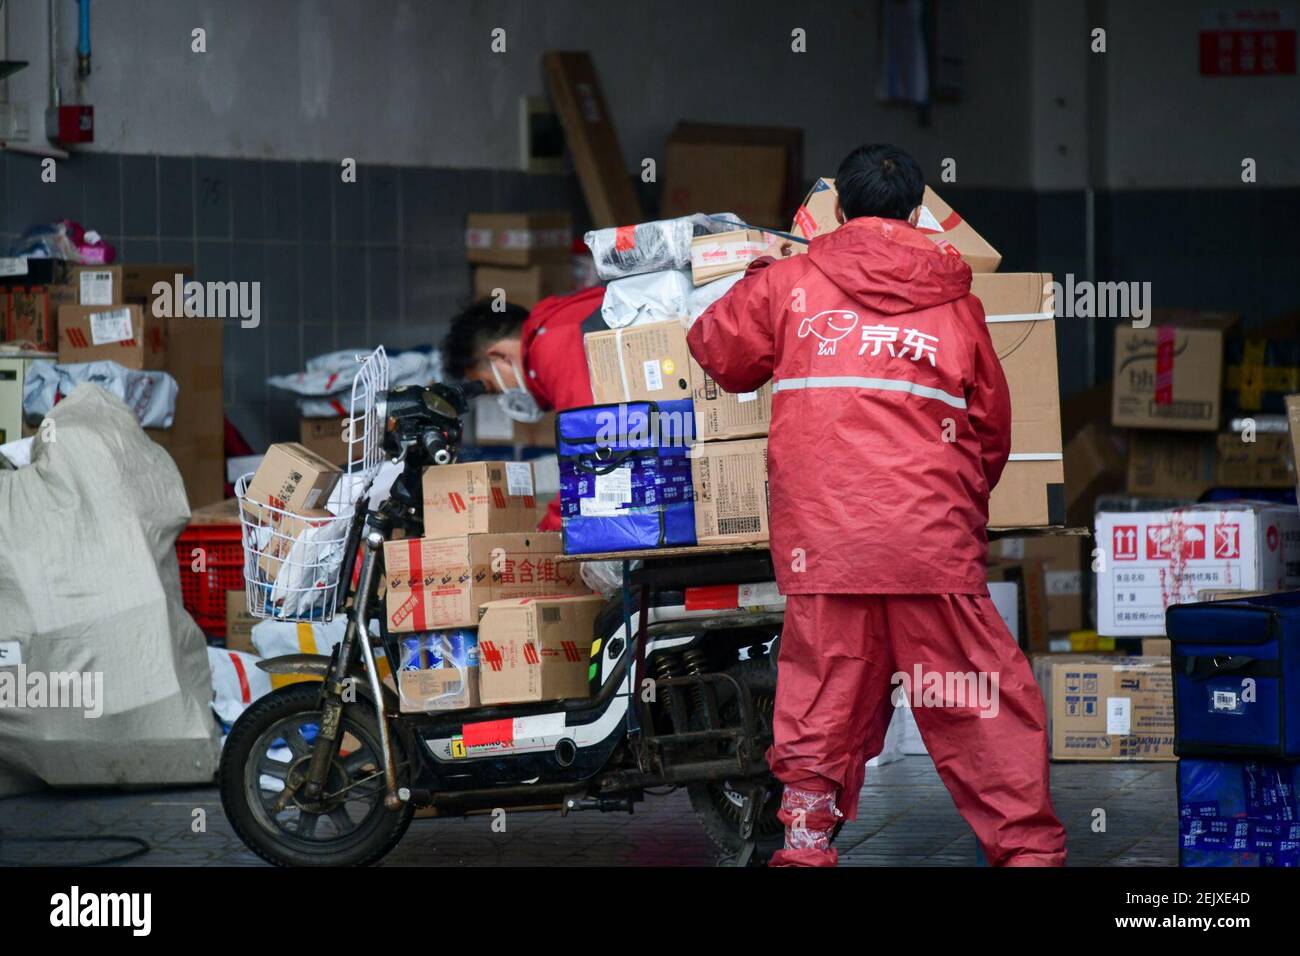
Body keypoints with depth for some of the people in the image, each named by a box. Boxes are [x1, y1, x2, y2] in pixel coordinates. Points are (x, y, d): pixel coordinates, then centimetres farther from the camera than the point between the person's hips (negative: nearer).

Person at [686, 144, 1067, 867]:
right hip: (932, 541, -1)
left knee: (823, 704, 9)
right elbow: (993, 423, 15)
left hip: (821, 543, 1)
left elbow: (717, 349, 22)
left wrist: (758, 280, 39)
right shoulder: (954, 297, 9)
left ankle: (806, 844, 13)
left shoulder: (791, 283, 7)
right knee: (983, 701, 4)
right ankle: (1028, 845, 5)